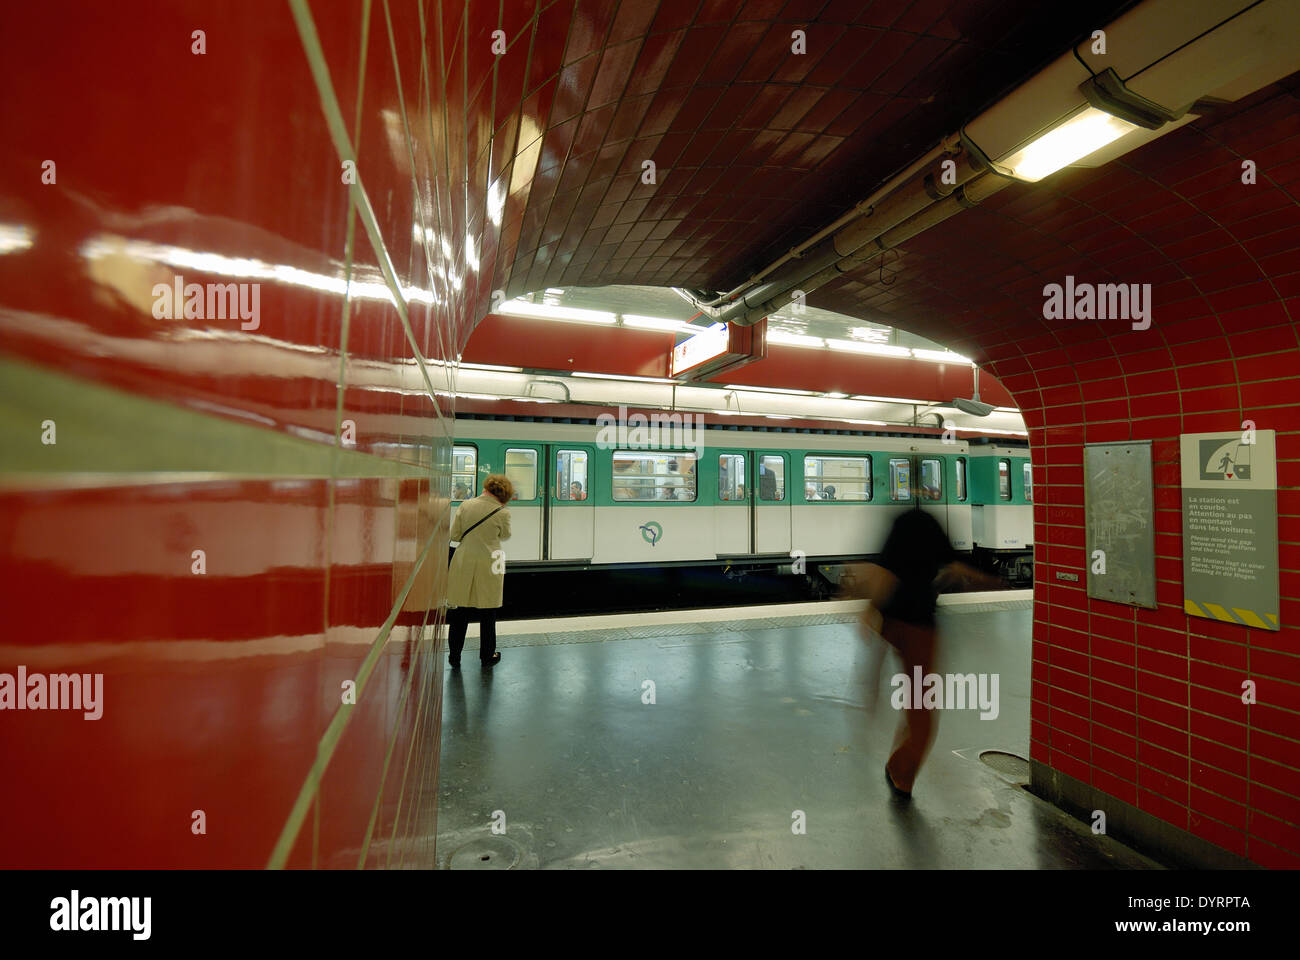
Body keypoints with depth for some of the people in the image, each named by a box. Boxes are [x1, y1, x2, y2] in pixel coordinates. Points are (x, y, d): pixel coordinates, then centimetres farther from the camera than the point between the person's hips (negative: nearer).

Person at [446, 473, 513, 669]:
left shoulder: (466, 505, -5)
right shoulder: (503, 513, -11)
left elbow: (454, 535, -1)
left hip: (464, 564, 2)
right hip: (488, 566, -2)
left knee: (460, 613, 12)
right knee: (487, 614, 12)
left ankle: (455, 657, 20)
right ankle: (487, 656, 24)